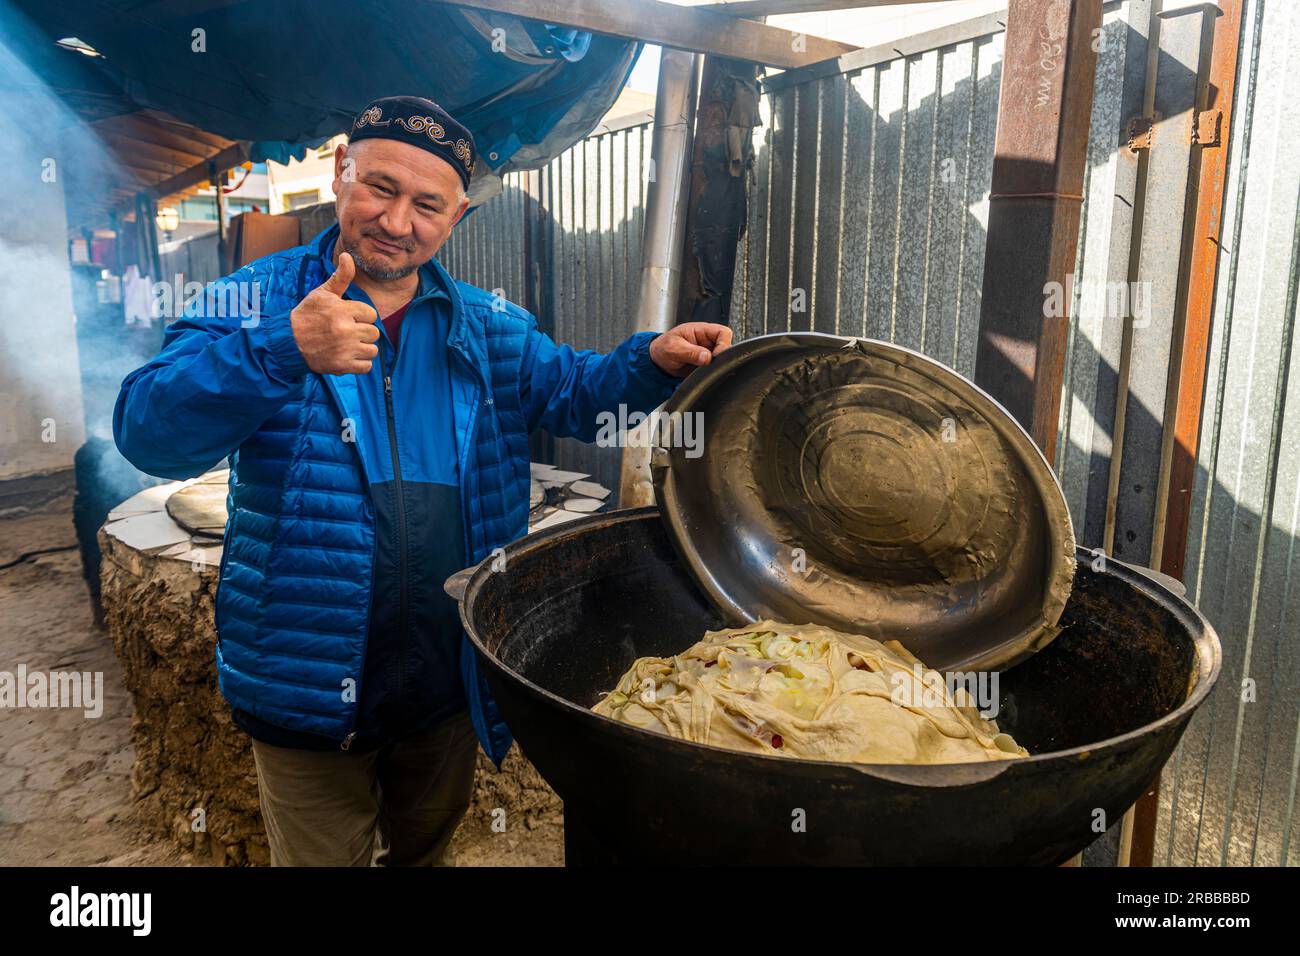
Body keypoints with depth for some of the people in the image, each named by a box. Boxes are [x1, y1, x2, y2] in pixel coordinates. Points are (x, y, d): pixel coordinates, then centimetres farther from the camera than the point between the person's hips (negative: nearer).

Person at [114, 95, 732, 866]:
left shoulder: (491, 328, 4)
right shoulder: (252, 303, -8)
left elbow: (576, 392, 3)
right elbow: (148, 434, -19)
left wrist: (654, 361, -18)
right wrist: (282, 351, -37)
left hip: (450, 684, 3)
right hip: (309, 688, -2)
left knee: (425, 849, 27)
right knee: (322, 856, 19)